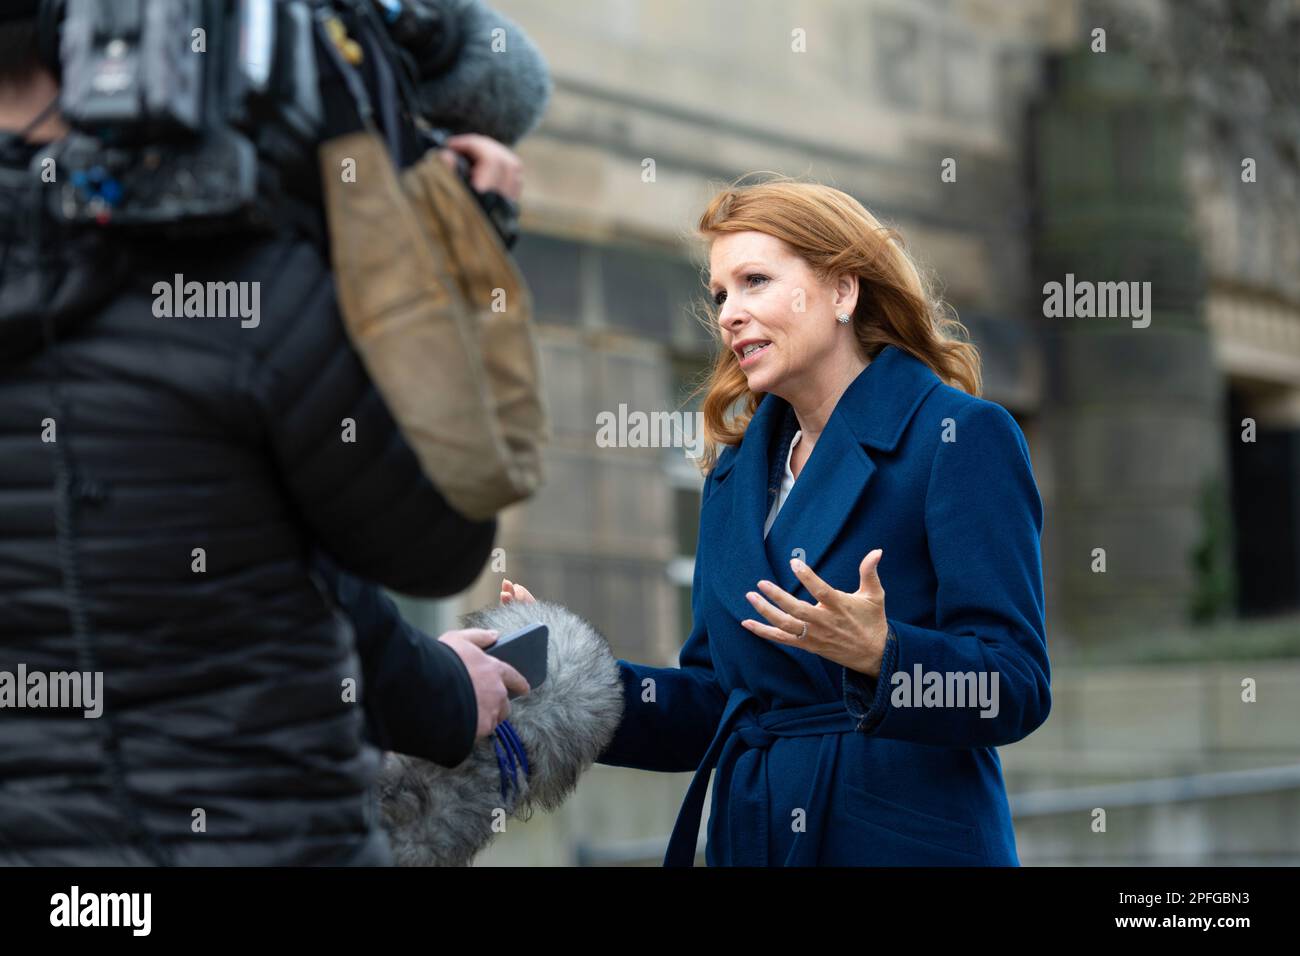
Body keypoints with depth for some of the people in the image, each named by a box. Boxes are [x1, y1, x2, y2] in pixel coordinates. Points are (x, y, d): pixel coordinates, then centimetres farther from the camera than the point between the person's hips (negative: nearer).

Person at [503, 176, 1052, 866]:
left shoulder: (960, 438, -7)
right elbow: (717, 704, 12)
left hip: (905, 840, -6)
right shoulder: (735, 473, 12)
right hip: (750, 837, 6)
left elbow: (1017, 690, -14)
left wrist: (878, 653, -29)